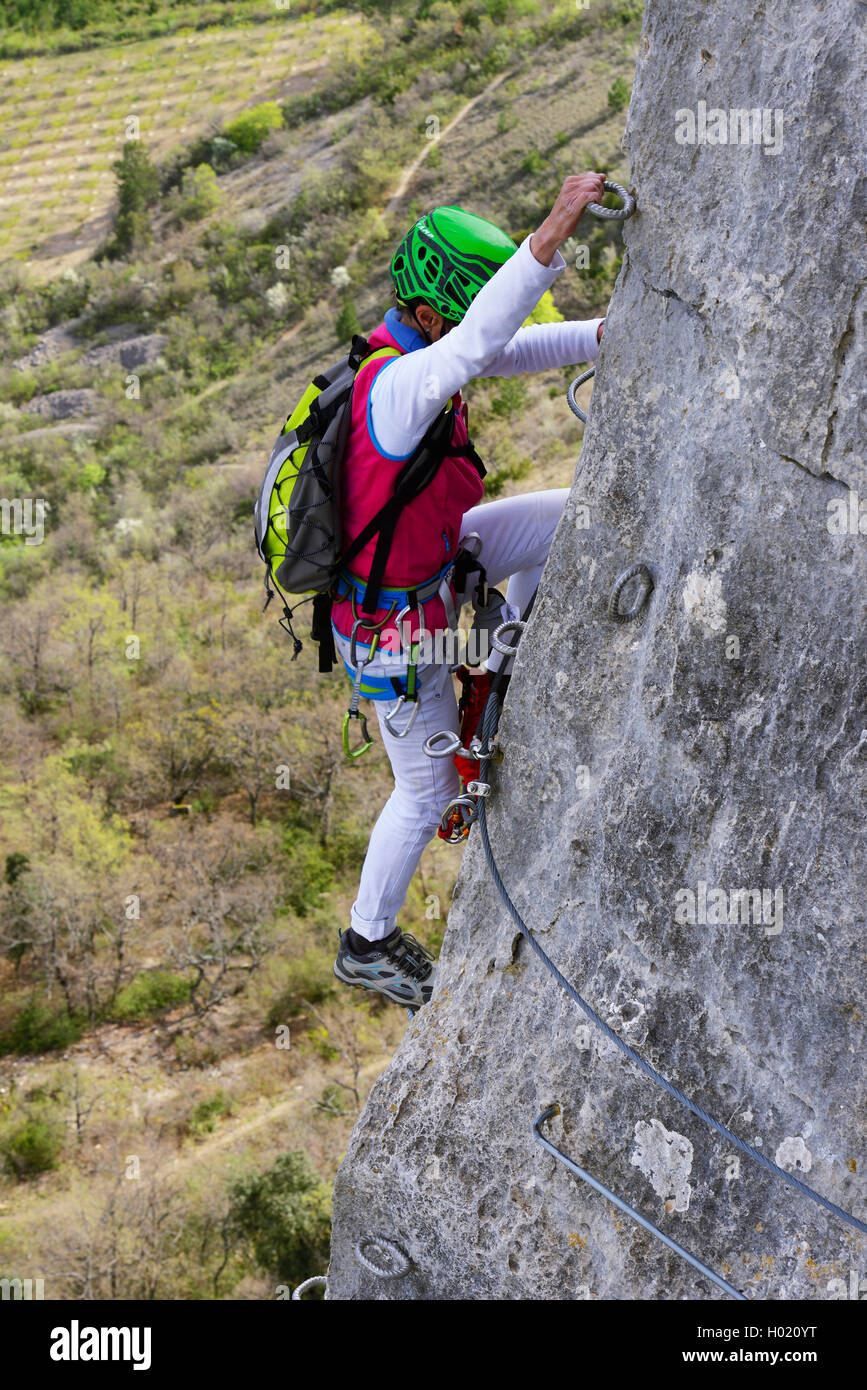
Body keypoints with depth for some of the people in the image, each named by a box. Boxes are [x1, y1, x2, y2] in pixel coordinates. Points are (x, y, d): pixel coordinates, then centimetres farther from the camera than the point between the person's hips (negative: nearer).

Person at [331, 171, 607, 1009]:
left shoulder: (412, 344, -7)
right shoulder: (400, 384, -35)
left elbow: (515, 348, 0)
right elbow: (479, 343, -54)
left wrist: (611, 332, -15)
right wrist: (553, 233, -62)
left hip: (427, 556, 8)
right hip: (397, 630, -8)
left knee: (567, 516, 8)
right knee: (429, 793, 10)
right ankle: (368, 945, 32)